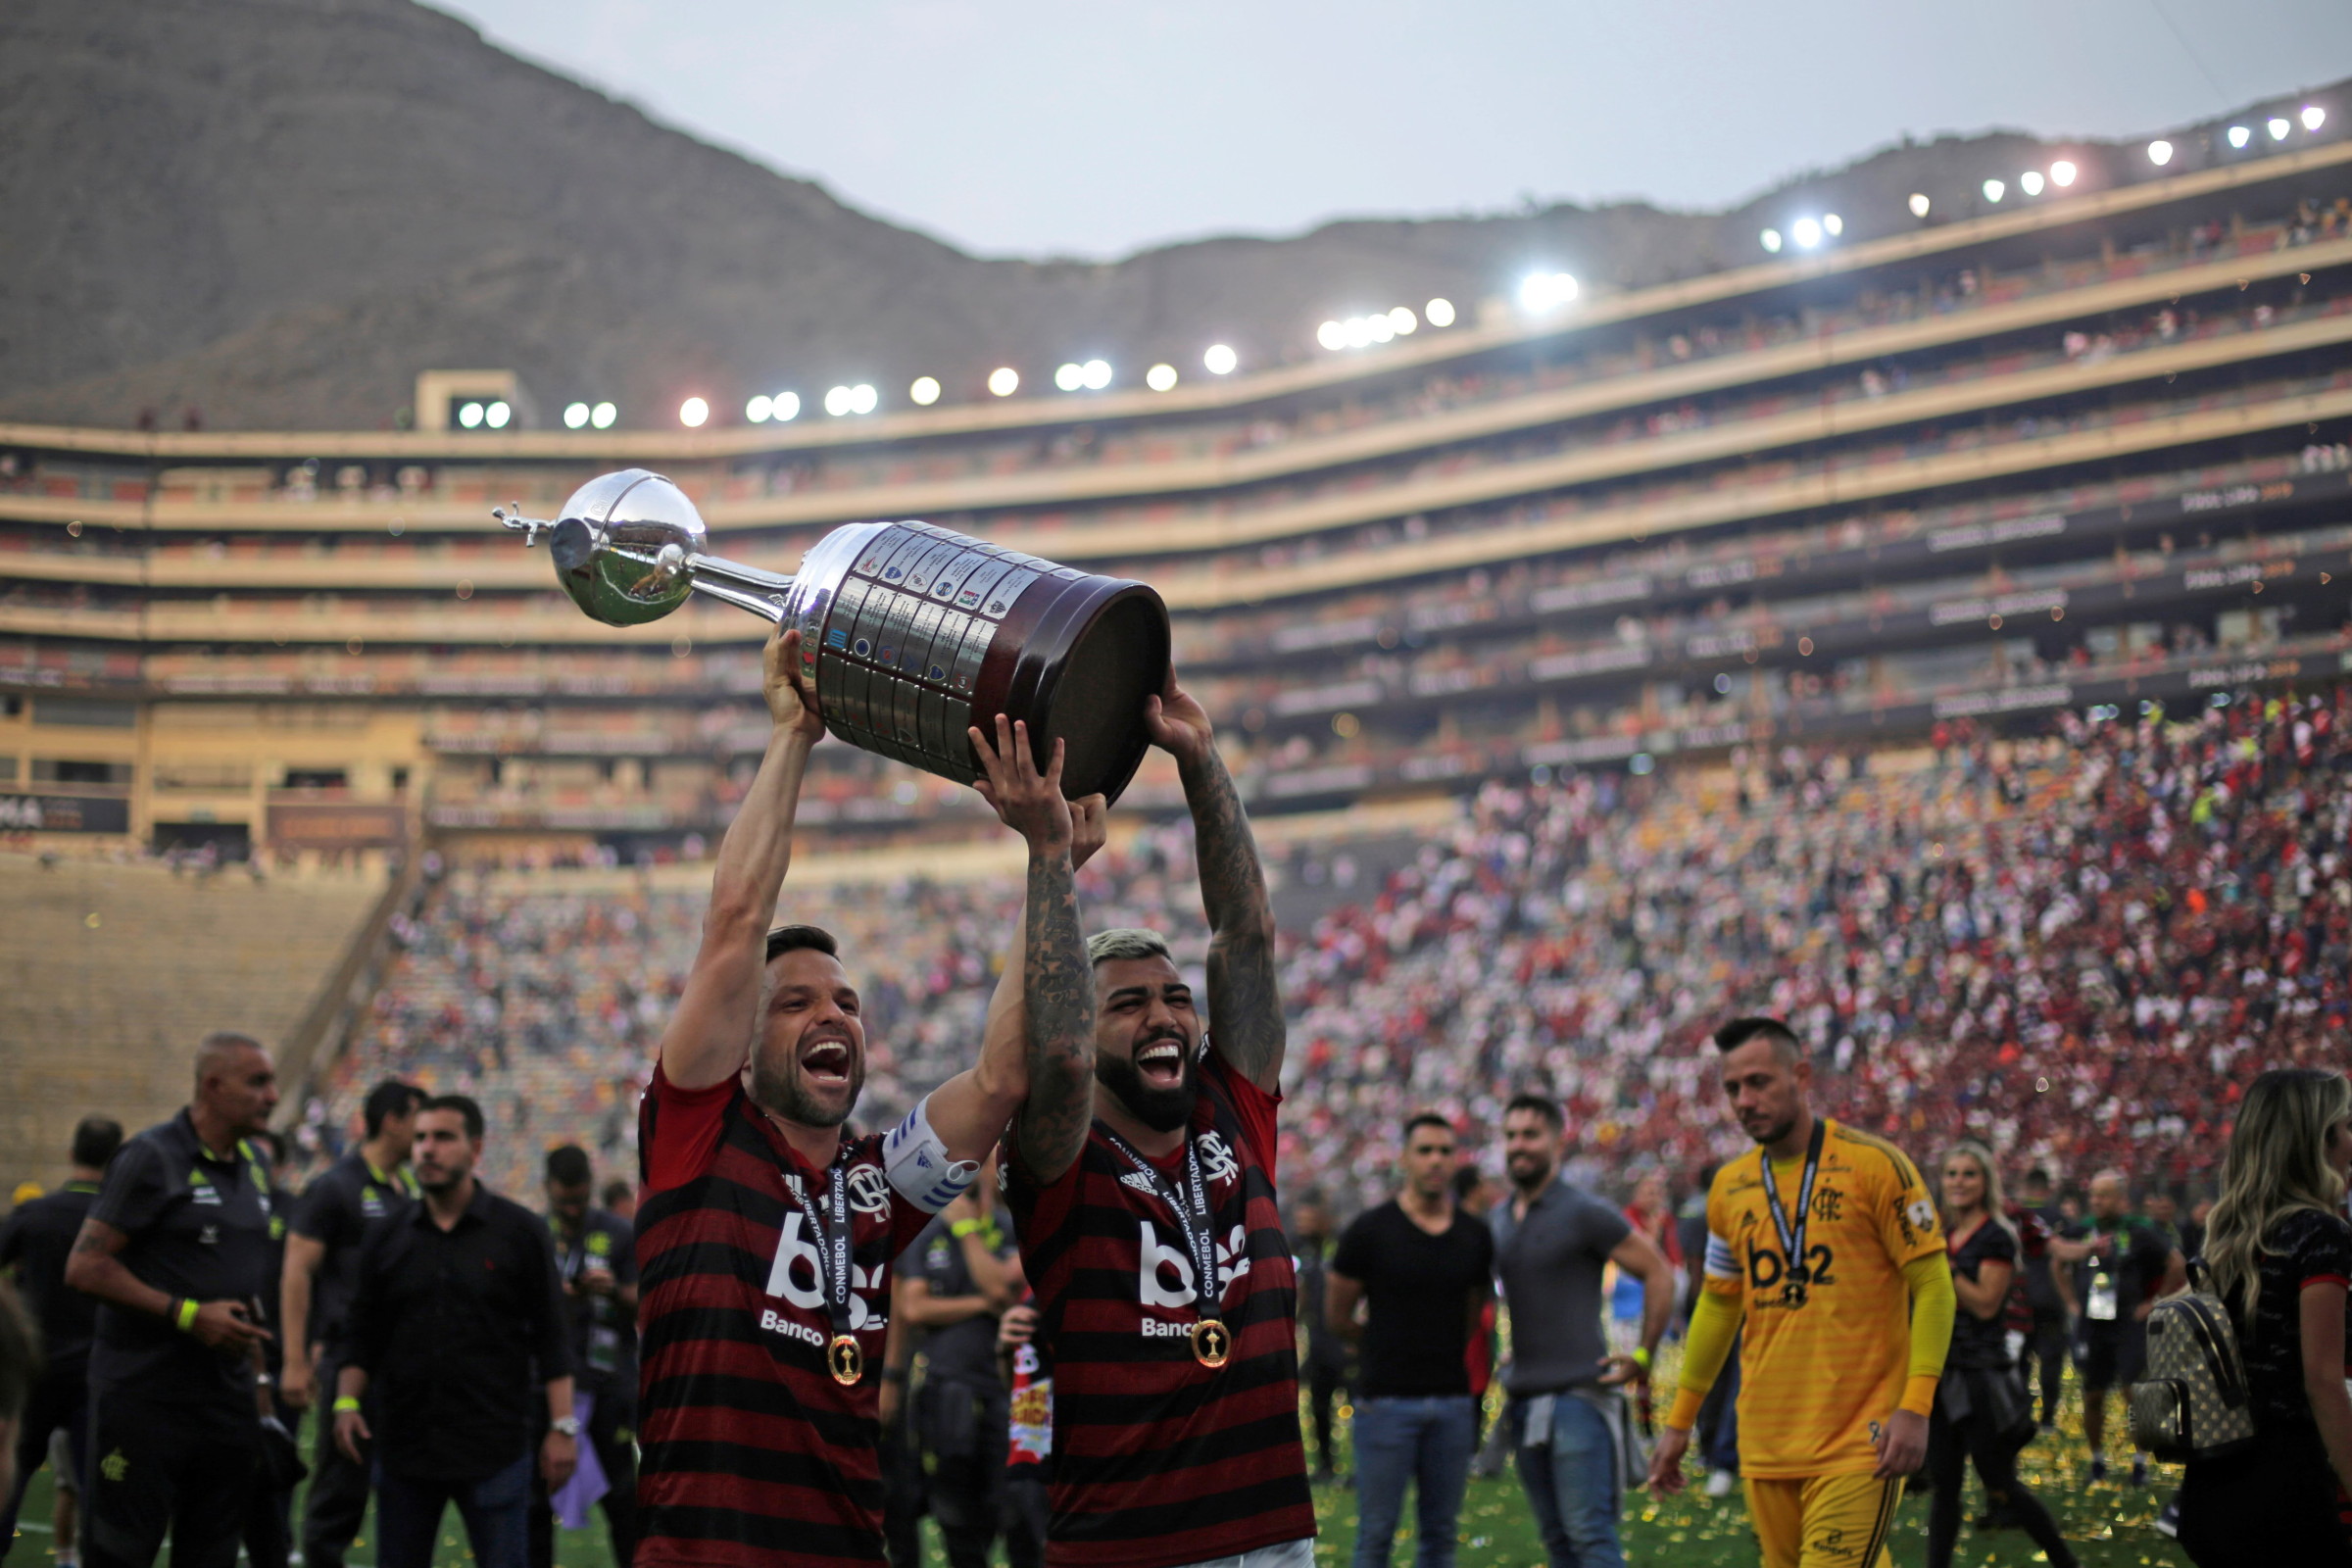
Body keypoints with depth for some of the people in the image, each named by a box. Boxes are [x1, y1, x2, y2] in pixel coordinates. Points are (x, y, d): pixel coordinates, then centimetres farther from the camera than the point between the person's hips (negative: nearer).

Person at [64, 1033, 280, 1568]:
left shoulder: (253, 1168, 14)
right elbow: (85, 1267, -14)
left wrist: (256, 1378, 18)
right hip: (144, 1398, -7)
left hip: (227, 1398, 7)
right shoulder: (151, 1158, -9)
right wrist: (188, 1314, -19)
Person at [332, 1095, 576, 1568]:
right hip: (403, 1445, 3)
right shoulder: (387, 1240, 8)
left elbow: (550, 1338, 0)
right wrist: (346, 1401, -5)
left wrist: (562, 1425, -6)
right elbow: (363, 1338, 11)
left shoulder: (521, 1233, 0)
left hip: (495, 1452, -3)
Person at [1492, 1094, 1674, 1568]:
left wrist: (1642, 1356, -9)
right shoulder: (1500, 1218, 14)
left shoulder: (1585, 1213, -7)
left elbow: (1659, 1273, -7)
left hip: (1578, 1397, -7)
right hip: (1524, 1399, 7)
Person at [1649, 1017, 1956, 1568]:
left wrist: (1915, 1407, -17)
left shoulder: (1875, 1165, -5)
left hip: (1858, 1442, -6)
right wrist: (1679, 1421, 20)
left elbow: (1933, 1286, -7)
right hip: (1765, 1442, 6)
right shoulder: (1729, 1188, 11)